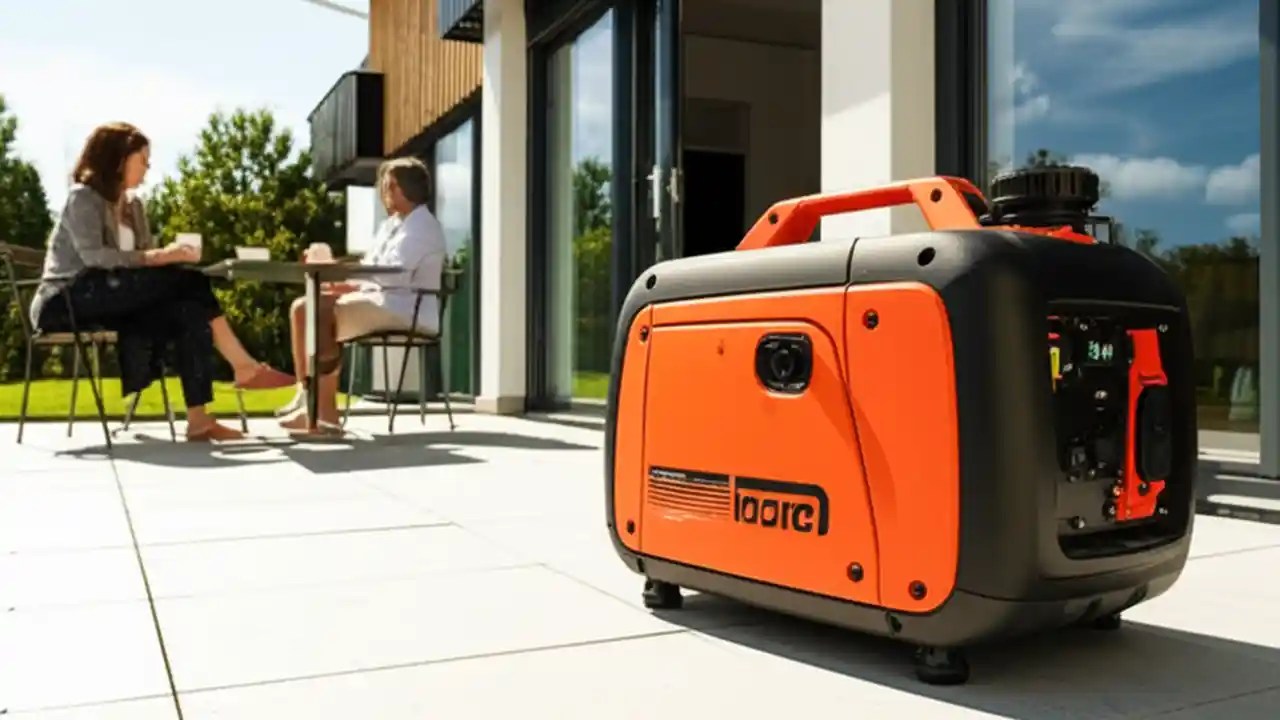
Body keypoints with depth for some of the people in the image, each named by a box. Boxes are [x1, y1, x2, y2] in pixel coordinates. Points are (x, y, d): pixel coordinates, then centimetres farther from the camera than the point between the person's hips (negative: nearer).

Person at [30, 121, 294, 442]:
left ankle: (199, 419, -31)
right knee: (186, 281, -27)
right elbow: (92, 257, -20)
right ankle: (244, 366, -25)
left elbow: (146, 260, 11)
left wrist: (169, 256, -11)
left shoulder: (133, 206, 20)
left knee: (189, 311, -24)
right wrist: (155, 258, -30)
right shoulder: (83, 197, -4)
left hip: (114, 302, 7)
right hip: (69, 301, -7)